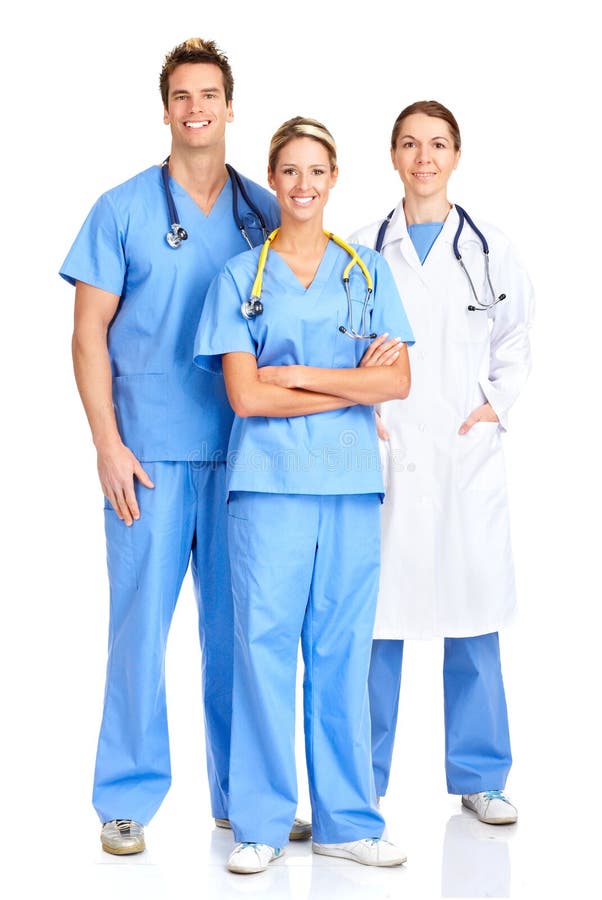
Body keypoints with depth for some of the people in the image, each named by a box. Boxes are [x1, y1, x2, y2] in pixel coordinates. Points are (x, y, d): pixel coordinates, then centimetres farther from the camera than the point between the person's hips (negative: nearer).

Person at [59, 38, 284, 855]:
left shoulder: (263, 213, 9)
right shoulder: (122, 210, 3)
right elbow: (89, 334, 1)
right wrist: (108, 444, -7)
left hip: (243, 451, 2)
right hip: (151, 451, -2)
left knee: (237, 625, 8)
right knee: (141, 624, 1)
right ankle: (128, 799, 13)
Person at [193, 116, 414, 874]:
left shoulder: (367, 271, 13)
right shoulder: (241, 276, 6)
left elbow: (399, 380, 2)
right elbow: (245, 394, -5)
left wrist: (302, 375, -7)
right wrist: (353, 387, -5)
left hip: (352, 484, 2)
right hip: (269, 482, -2)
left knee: (343, 648, 5)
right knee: (264, 644, -2)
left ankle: (346, 819, 15)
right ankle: (259, 824, 8)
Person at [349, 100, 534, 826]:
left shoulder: (490, 250, 8)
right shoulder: (364, 250, 5)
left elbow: (514, 342, 14)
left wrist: (496, 406, 0)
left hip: (467, 451, 1)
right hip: (387, 452, -1)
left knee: (473, 616, 4)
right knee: (377, 614, 0)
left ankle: (478, 777, 17)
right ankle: (361, 781, 14)